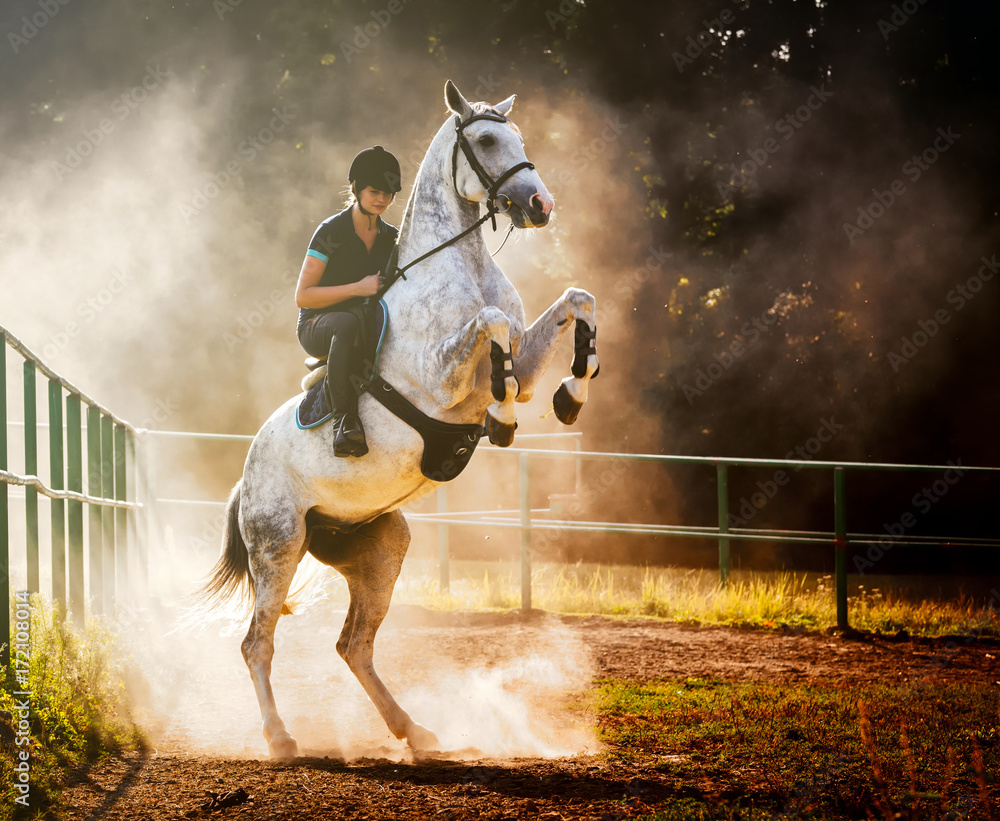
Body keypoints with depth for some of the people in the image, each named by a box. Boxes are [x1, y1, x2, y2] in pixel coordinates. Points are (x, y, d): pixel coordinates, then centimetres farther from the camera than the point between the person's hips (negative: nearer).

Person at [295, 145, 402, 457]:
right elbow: (303, 296, -12)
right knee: (347, 322, -42)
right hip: (316, 326, -6)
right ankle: (344, 421, -45)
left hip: (370, 325, 6)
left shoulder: (391, 238, 8)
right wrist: (358, 288, -22)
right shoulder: (331, 232, -8)